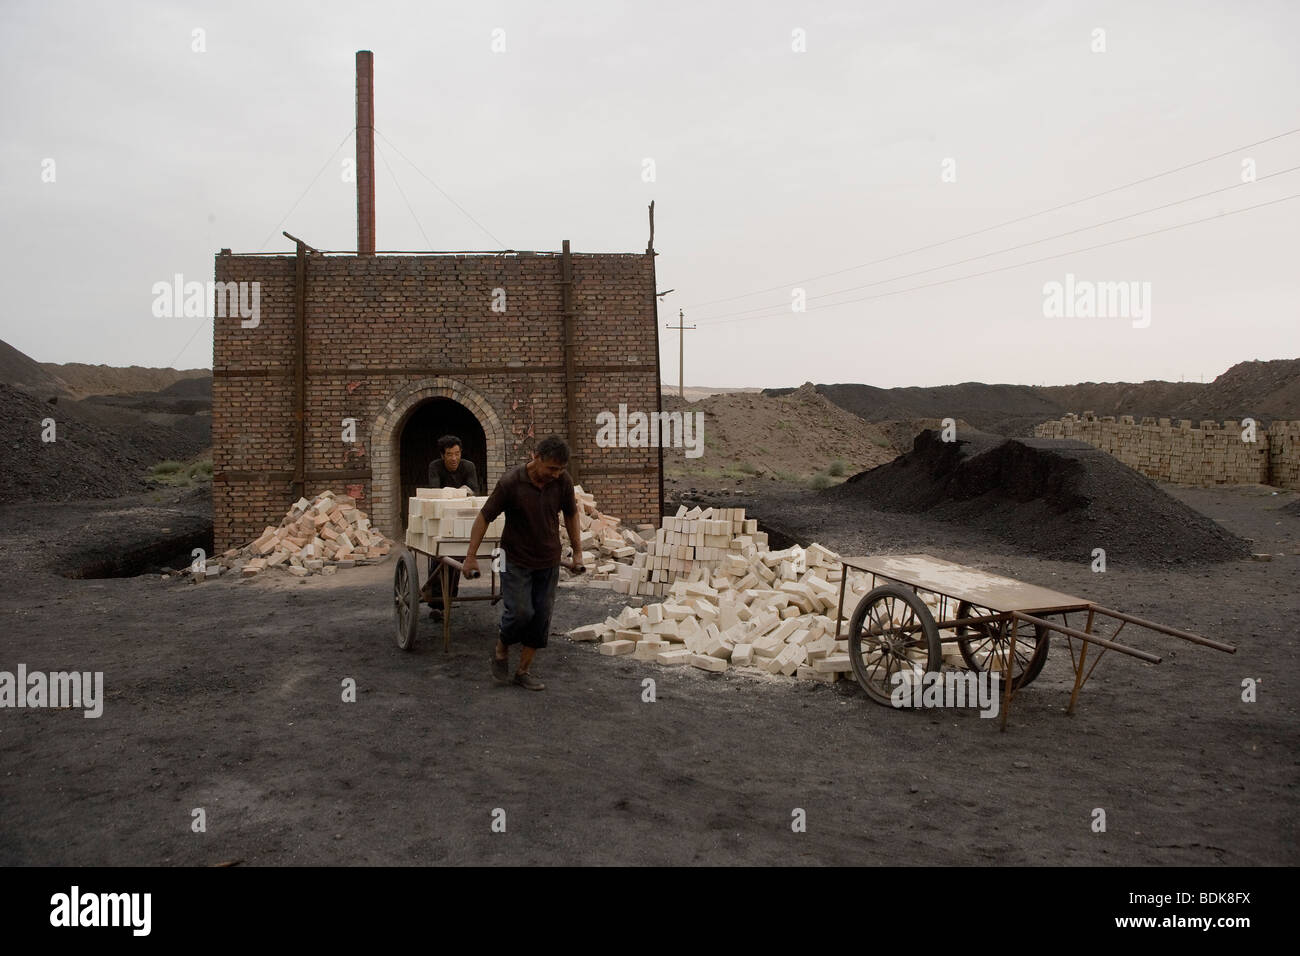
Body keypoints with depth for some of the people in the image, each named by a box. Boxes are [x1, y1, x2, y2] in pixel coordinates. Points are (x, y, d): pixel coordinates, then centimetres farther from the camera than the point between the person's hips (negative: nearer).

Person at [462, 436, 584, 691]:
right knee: (521, 612, -12)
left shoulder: (562, 481, -9)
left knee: (542, 616, 3)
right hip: (516, 561, -4)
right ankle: (501, 652, 17)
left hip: (548, 562, 4)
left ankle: (524, 670, 15)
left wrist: (577, 552, 8)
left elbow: (571, 515, 8)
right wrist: (471, 556, -9)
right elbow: (485, 517, -12)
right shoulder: (511, 482, -20)